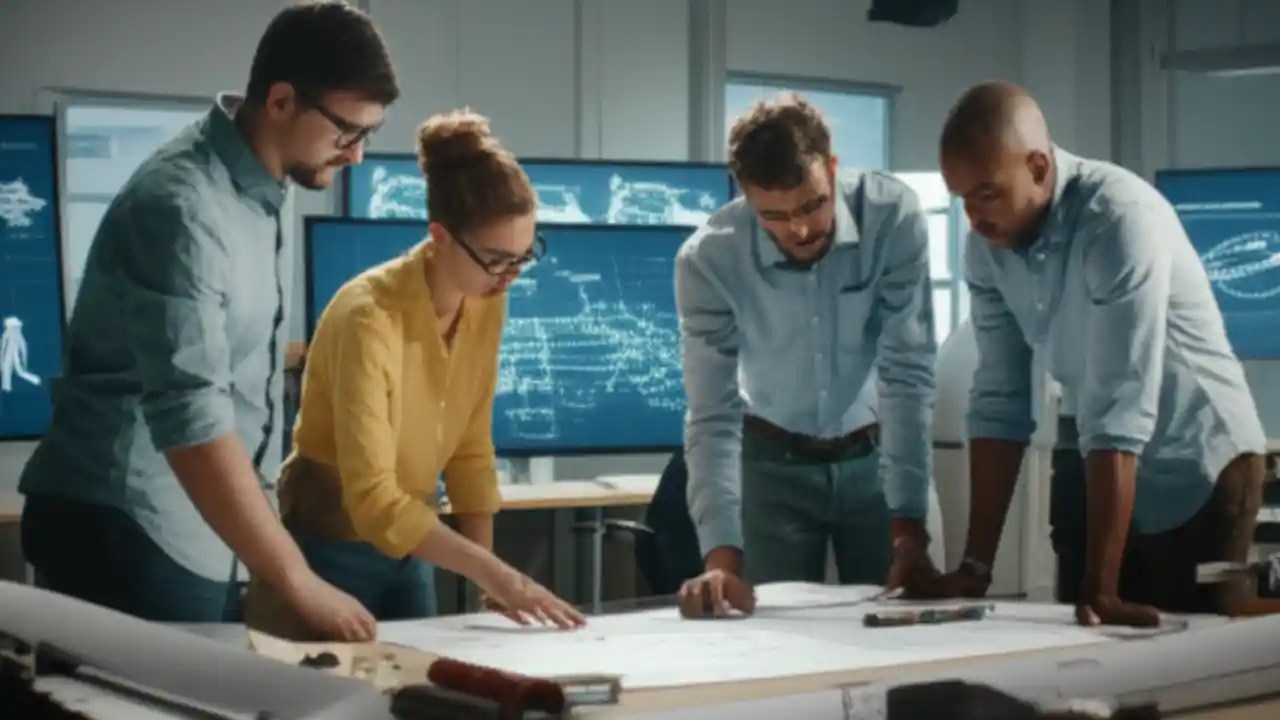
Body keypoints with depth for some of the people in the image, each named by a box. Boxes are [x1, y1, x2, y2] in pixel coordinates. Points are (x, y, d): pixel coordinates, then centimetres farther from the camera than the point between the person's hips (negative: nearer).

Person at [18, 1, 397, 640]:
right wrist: (298, 582, -30)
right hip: (125, 530, -9)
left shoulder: (258, 190, 8)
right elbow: (190, 419, -29)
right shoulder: (184, 206, -21)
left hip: (196, 533, 9)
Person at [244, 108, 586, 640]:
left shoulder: (487, 305, -5)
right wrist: (496, 572, -35)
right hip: (330, 551, -6)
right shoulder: (368, 318, -27)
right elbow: (372, 498, -32)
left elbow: (471, 451, 2)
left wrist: (488, 580, -6)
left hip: (407, 550, 6)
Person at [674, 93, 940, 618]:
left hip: (877, 453, 0)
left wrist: (909, 524, -29)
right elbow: (713, 417, -23)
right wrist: (722, 556, -35)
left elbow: (908, 375, -23)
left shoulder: (893, 217, -24)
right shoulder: (708, 260, -24)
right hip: (774, 462, 0)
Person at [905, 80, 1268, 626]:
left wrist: (1100, 588, -35)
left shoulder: (1120, 218, -28)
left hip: (1199, 466, -5)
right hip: (1097, 464, 6)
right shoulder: (987, 245, -8)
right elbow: (998, 400, -5)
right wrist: (975, 566, -10)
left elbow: (1120, 410, -32)